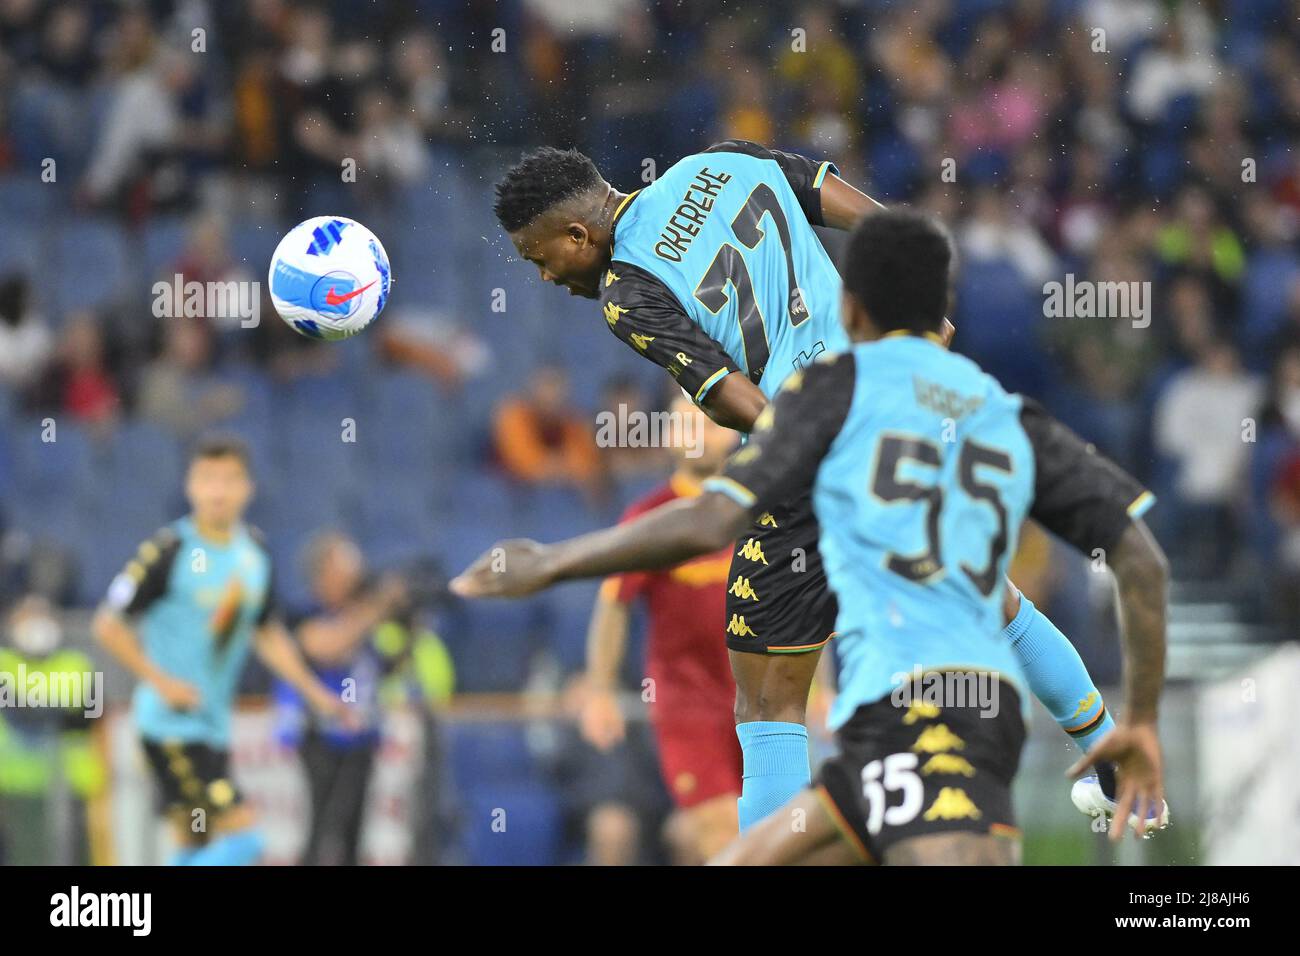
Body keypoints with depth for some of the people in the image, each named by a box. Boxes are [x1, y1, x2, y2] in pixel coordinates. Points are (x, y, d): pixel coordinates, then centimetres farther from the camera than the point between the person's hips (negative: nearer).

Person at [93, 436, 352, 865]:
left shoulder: (254, 549, 6)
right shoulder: (169, 551, -15)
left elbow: (266, 632, 20)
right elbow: (108, 624, -10)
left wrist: (314, 692, 16)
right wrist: (160, 681, -18)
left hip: (214, 724, 8)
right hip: (171, 725, -8)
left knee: (194, 850, 11)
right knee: (242, 838, -16)